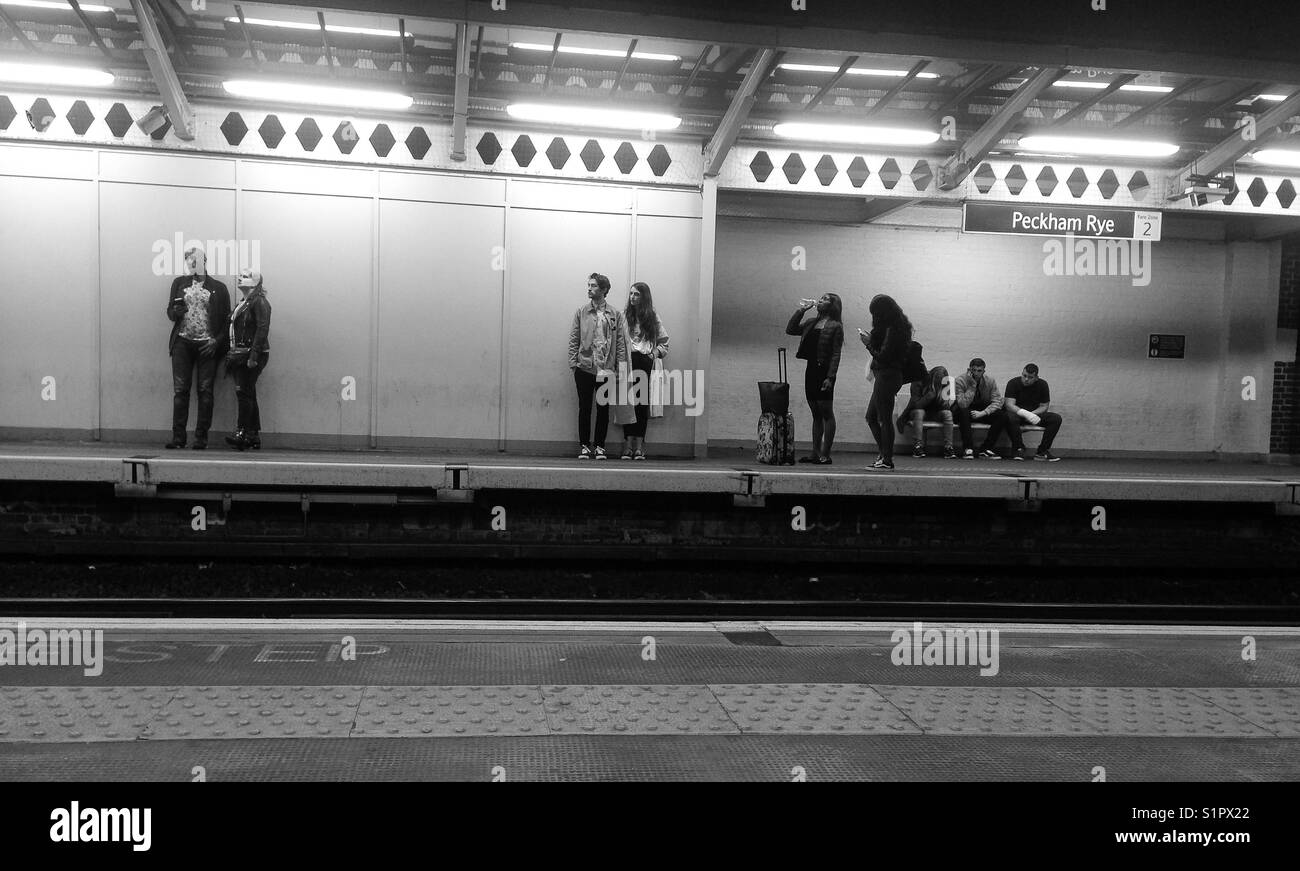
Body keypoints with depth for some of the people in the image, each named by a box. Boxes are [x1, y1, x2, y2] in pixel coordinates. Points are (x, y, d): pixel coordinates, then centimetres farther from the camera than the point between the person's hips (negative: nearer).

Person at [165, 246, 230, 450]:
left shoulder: (218, 288, 6)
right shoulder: (179, 283, 13)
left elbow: (226, 319, 4)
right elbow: (170, 312, 14)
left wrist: (217, 341, -8)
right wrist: (176, 311, -10)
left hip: (207, 346, -2)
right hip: (183, 343, 2)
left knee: (205, 391, -3)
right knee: (180, 390, -2)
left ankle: (201, 437, 1)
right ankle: (178, 436, 0)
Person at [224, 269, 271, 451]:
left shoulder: (259, 302, -8)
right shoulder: (242, 303, 20)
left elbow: (262, 329, -17)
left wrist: (253, 356, -24)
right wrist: (232, 355, 16)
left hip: (252, 355, -9)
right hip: (240, 355, 9)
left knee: (244, 393, -14)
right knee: (248, 395, 9)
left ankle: (242, 434, -17)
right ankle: (254, 436, 12)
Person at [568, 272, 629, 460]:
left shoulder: (615, 314, 4)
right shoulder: (581, 313, 6)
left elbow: (621, 341, 3)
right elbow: (573, 339, 5)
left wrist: (621, 365, -4)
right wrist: (573, 362, -3)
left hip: (606, 369, 0)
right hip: (584, 368, 0)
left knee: (603, 409, 4)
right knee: (584, 408, 4)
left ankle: (599, 446, 13)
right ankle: (584, 446, 11)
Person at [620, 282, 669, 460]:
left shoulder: (653, 317, 11)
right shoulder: (624, 315, 6)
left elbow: (664, 342, 16)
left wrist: (655, 354, 0)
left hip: (646, 364, 1)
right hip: (628, 362, -1)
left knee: (643, 404, -1)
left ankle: (639, 447, 1)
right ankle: (628, 446, -1)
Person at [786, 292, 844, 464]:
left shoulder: (835, 326, -5)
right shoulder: (811, 323, 15)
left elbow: (836, 354, -11)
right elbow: (790, 330, 16)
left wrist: (830, 377, -19)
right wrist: (801, 310, 8)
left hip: (824, 372, -7)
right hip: (811, 371, 7)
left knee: (827, 413, -3)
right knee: (816, 414, 10)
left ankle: (825, 454, -2)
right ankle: (815, 453, 14)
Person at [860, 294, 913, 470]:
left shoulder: (892, 330, -17)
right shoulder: (897, 327, 13)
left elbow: (882, 356, -19)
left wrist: (868, 343, -7)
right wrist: (871, 339, 8)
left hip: (887, 376, -11)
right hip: (885, 376, 11)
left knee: (884, 419, -5)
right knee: (871, 417, 15)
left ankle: (887, 461, 0)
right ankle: (885, 455, 19)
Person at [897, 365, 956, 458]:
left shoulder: (944, 384, -9)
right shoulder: (918, 382, -20)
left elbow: (944, 407, -13)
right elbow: (916, 404, -26)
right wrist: (931, 394, -35)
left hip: (934, 414, 3)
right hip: (918, 410, -3)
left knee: (948, 413, -23)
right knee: (919, 412, -35)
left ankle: (948, 447, -27)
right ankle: (917, 446, -36)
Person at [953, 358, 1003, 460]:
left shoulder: (990, 380, -9)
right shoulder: (961, 380, -19)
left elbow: (997, 402, -13)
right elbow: (963, 404, -28)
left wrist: (982, 413, -27)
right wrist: (972, 385, -33)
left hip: (984, 410, 3)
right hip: (965, 412, -3)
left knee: (1000, 415, -24)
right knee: (963, 412, -37)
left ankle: (985, 449, -19)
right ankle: (968, 449, -31)